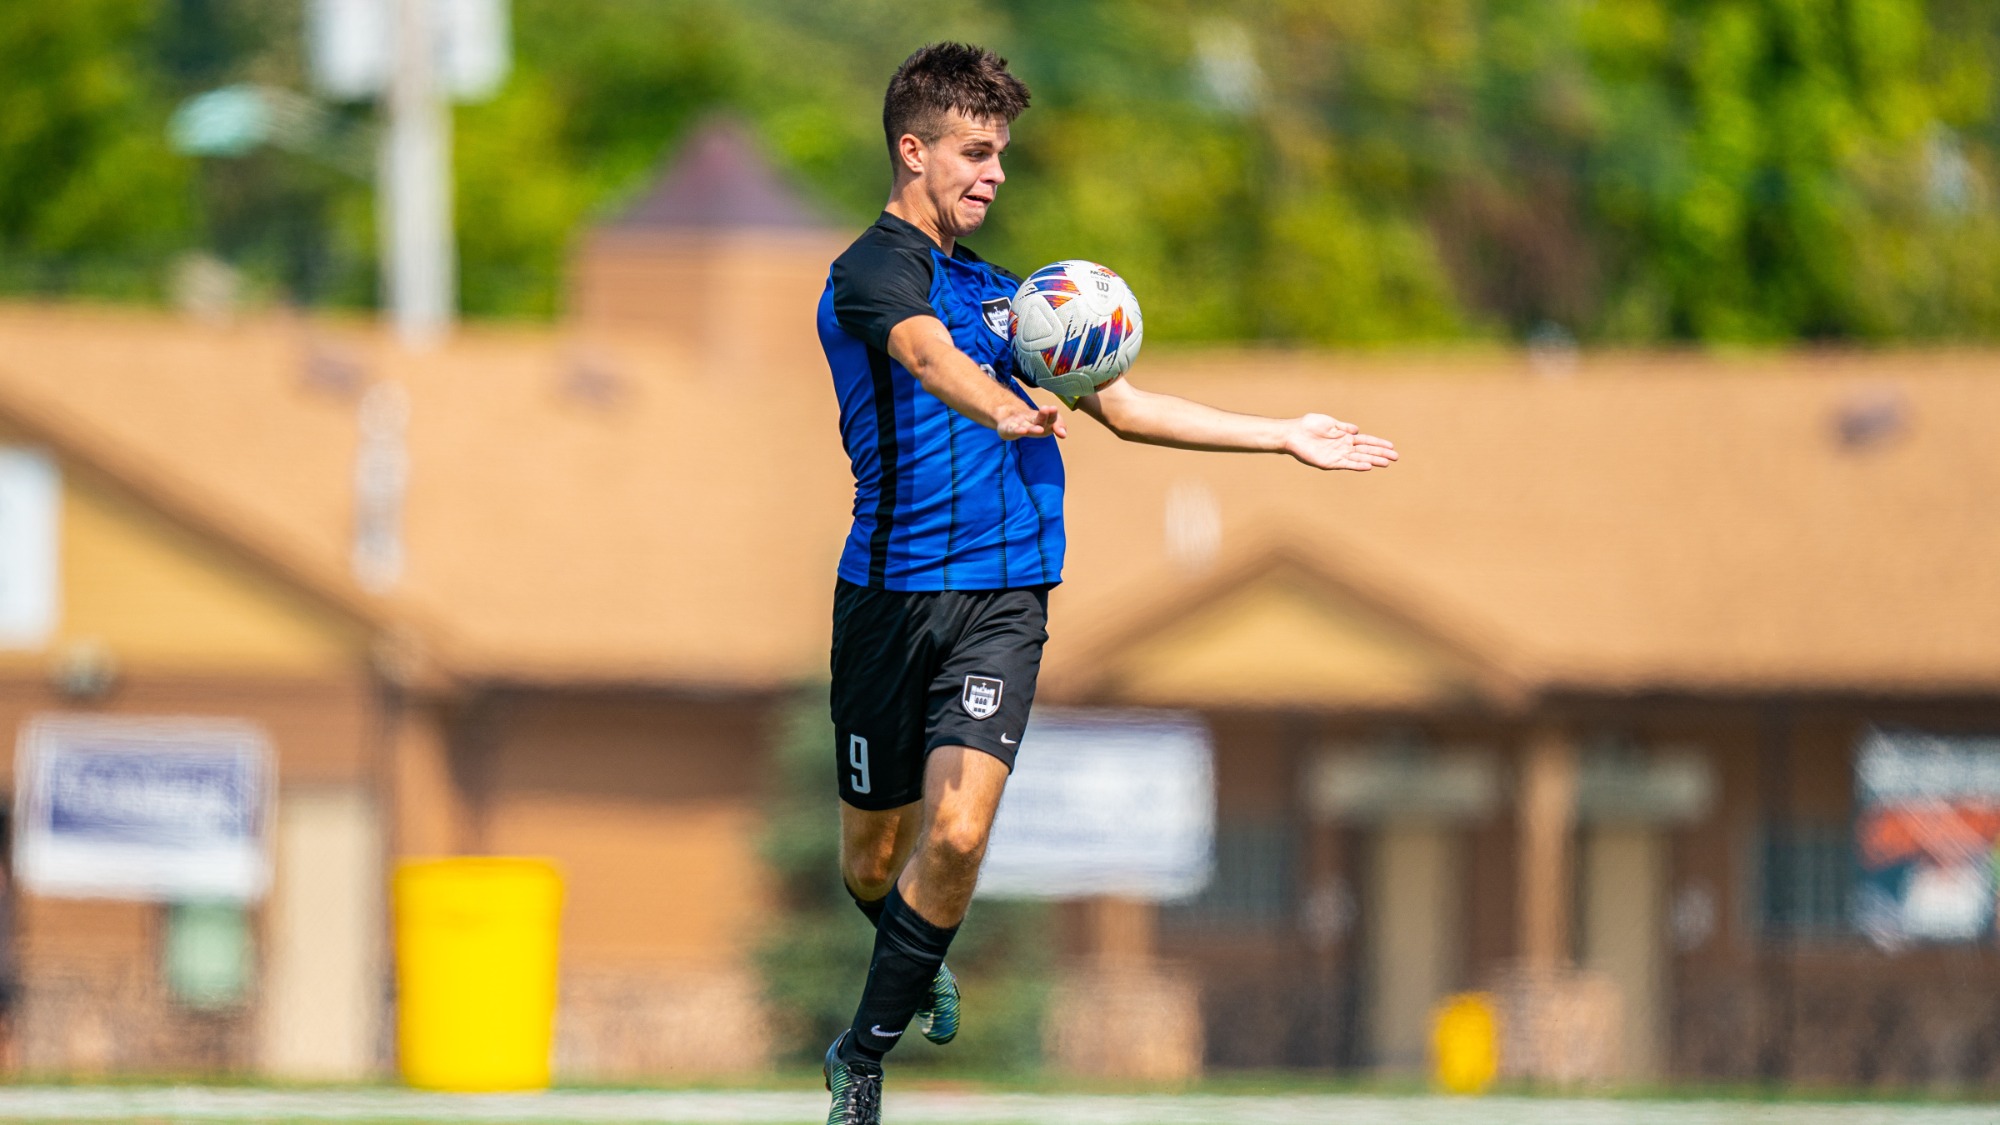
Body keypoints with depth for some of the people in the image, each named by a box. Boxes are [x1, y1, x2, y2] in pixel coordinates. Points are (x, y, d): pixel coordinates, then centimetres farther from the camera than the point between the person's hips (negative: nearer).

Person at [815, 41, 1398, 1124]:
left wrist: (1286, 435, 26)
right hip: (892, 593, -4)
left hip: (1001, 601, 4)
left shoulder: (998, 292, 19)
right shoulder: (877, 269, -7)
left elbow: (1124, 405, 28)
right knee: (874, 855, 7)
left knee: (956, 833, -16)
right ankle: (920, 964, 40)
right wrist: (1005, 410, -51)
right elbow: (928, 356, -30)